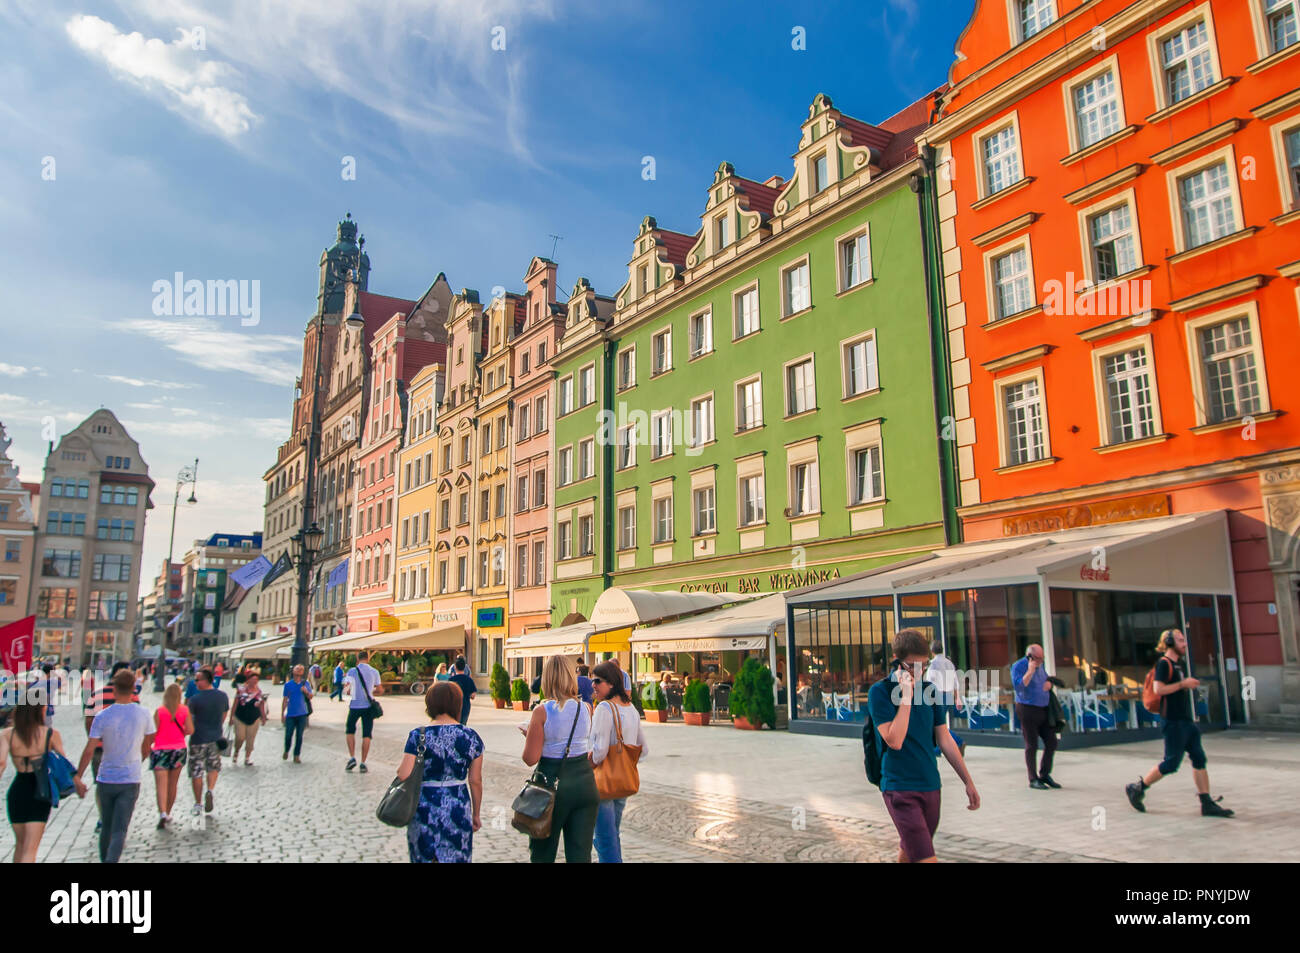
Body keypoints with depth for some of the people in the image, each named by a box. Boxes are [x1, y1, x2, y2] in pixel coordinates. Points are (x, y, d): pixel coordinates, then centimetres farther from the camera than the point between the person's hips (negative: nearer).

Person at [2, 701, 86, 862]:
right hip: (39, 794, -3)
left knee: (20, 843, 22)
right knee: (30, 849, -2)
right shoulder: (51, 735, -6)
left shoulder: (7, 734, -1)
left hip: (16, 791, 3)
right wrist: (78, 782, 14)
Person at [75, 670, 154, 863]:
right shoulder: (143, 715, -4)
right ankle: (111, 860, -17)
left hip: (106, 780, 1)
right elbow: (147, 747, 8)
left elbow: (89, 751, -8)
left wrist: (77, 777, 2)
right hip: (130, 780, -1)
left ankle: (104, 860, 32)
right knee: (119, 831, -1)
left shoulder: (102, 716, -7)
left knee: (107, 828, 18)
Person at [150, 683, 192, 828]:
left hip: (161, 750, -3)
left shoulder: (159, 711, -9)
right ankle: (168, 813, 24)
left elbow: (153, 732, -10)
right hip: (179, 749, 3)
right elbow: (190, 730, -7)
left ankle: (162, 813, -22)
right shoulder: (184, 710, -3)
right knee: (173, 784, 15)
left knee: (161, 784, -6)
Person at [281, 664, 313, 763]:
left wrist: (306, 692, -12)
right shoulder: (288, 684, 4)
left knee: (299, 736, 2)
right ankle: (286, 751, 28)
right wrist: (282, 714, 6)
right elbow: (285, 700, 7)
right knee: (288, 735, 0)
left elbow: (310, 696, 9)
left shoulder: (306, 683, 6)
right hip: (290, 714, 0)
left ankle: (297, 756, 12)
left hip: (302, 714, 0)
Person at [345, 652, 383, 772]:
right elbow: (380, 691, 4)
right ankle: (363, 763, 4)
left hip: (355, 705, -1)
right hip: (368, 706, 1)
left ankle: (352, 757, 6)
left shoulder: (352, 671, -4)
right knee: (366, 735, 5)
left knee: (350, 731, 18)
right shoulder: (374, 672, 1)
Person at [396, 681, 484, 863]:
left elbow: (403, 775, -14)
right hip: (459, 808, 1)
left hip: (425, 808, -1)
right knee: (457, 858, 12)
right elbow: (475, 781, 1)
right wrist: (476, 814, 12)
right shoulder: (471, 737, -3)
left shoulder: (418, 736, -8)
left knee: (424, 857, 15)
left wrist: (399, 767, 9)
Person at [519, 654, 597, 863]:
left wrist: (528, 732, 4)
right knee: (580, 855, 10)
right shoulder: (585, 708, -1)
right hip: (584, 781, 3)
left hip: (553, 783, -3)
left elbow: (530, 758, -13)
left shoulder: (542, 711, -13)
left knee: (542, 855, 15)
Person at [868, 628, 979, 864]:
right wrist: (906, 697, -21)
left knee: (909, 851, 15)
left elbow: (945, 739, 13)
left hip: (930, 785, 5)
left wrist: (968, 782, 14)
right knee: (926, 858, -14)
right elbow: (894, 740, -21)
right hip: (899, 788, -5)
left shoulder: (930, 690, 6)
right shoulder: (879, 692, -11)